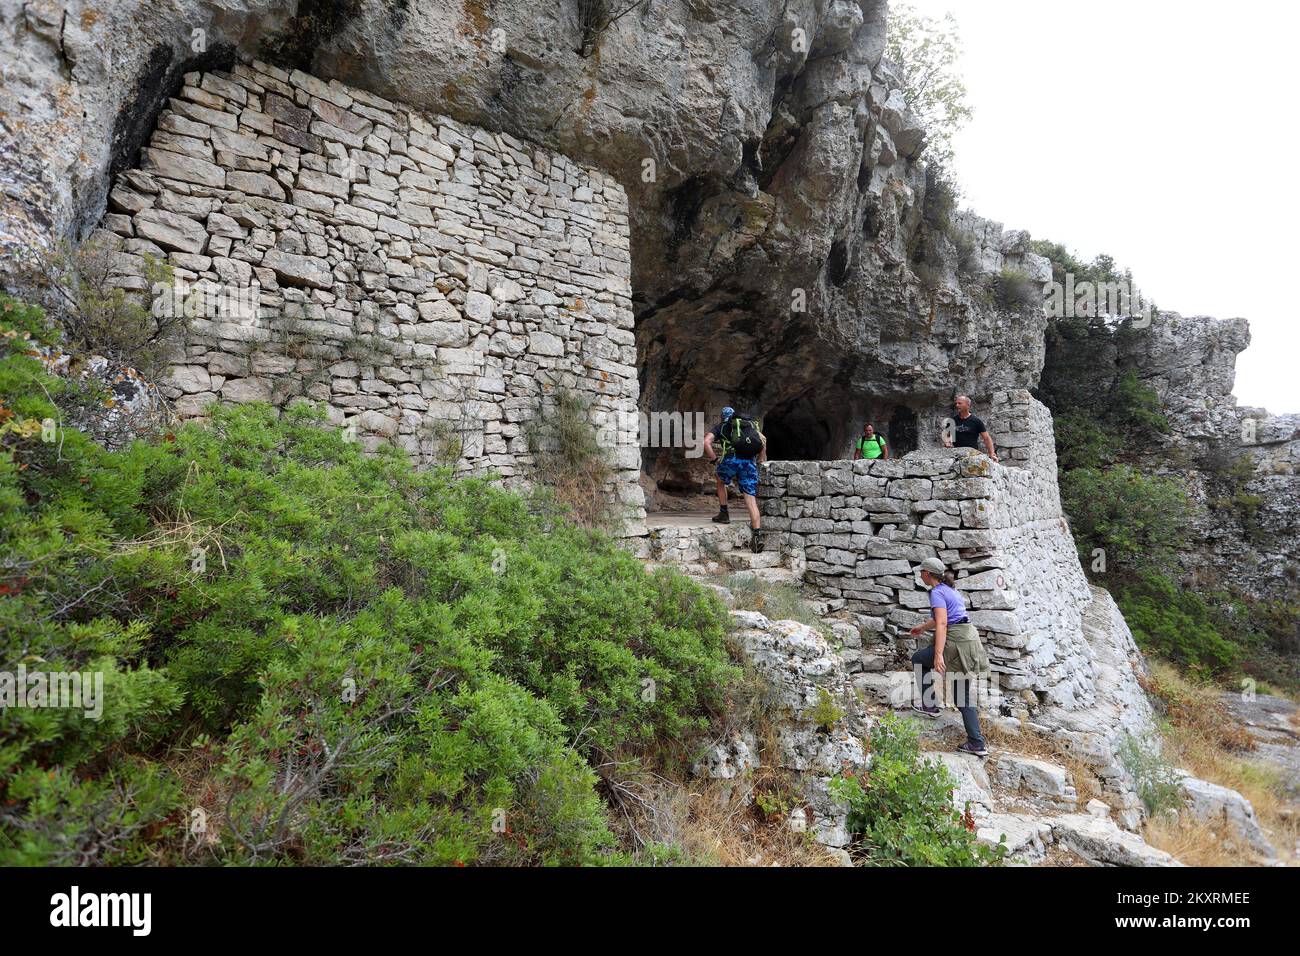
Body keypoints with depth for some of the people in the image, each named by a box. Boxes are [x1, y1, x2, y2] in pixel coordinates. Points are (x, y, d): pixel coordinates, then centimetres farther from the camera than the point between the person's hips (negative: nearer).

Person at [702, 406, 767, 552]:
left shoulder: (720, 426, 20)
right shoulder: (750, 424, 29)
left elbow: (706, 442, 3)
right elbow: (763, 439, 18)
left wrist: (715, 458, 8)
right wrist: (761, 460, 23)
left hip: (731, 459, -2)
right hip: (749, 462, 2)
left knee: (721, 482, 31)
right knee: (751, 499, 1)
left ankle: (724, 514, 31)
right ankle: (757, 535, -10)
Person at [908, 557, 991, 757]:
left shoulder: (937, 592, -9)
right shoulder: (951, 589, 20)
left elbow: (942, 624, -21)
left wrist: (938, 655, -27)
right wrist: (923, 627, 50)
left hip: (956, 641, -9)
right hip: (970, 637, 9)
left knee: (918, 659, 15)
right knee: (963, 696, 10)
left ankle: (929, 705, 18)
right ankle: (977, 744, 7)